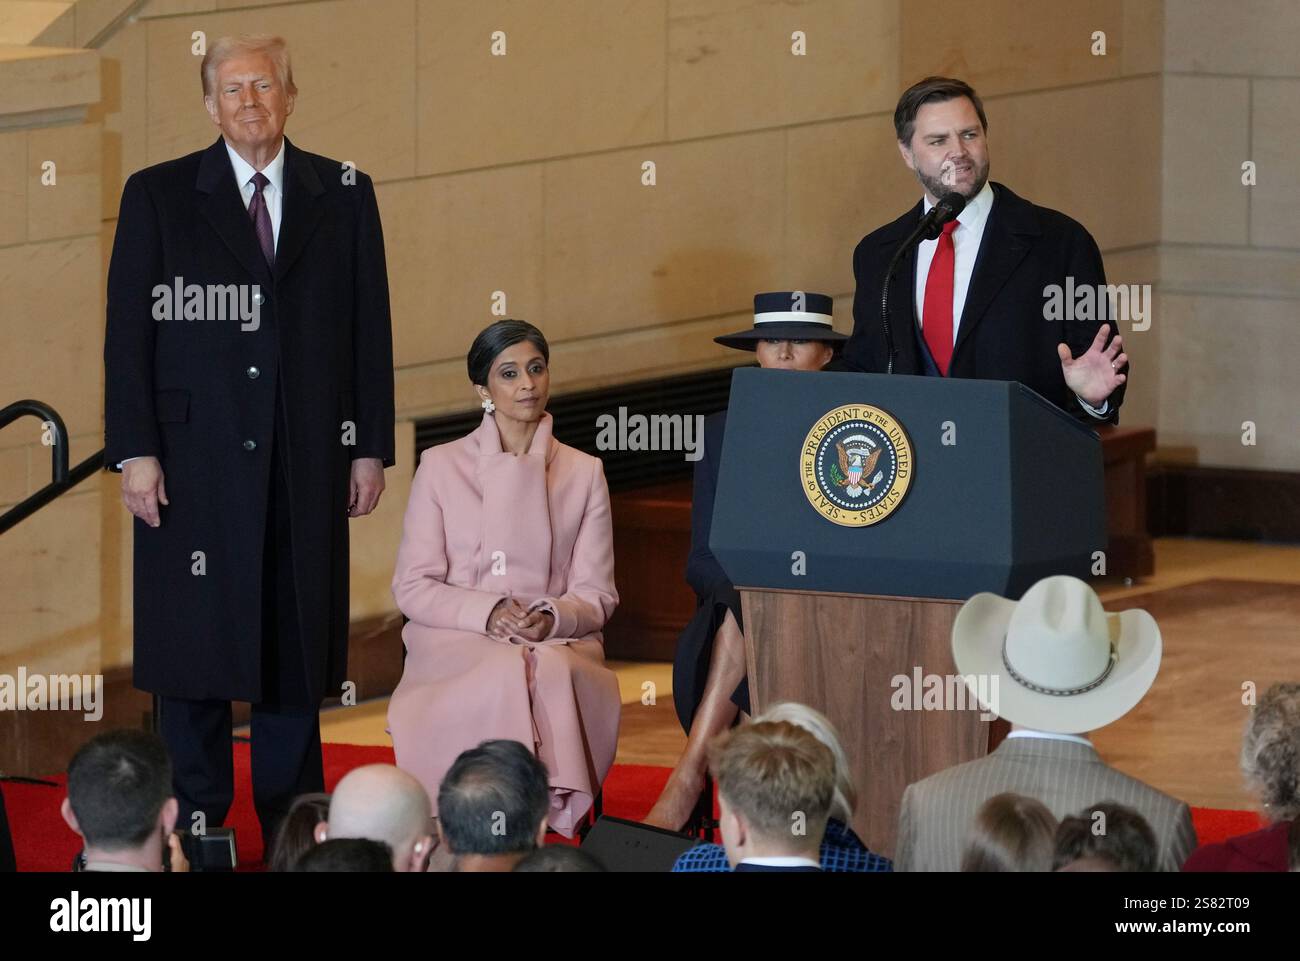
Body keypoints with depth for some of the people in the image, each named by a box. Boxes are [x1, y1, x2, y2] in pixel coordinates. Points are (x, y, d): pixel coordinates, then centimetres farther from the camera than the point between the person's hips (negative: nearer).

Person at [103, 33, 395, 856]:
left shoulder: (344, 196, 7)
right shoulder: (158, 196, 3)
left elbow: (370, 327, 7)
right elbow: (129, 330, 0)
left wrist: (371, 447, 3)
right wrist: (134, 450, -7)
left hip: (308, 463, 1)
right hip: (195, 459, -1)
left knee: (298, 637, 6)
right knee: (192, 638, 2)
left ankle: (293, 832, 14)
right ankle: (194, 822, 10)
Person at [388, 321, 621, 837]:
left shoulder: (584, 473, 13)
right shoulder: (442, 466, 9)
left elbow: (596, 595, 9)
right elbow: (413, 587, 4)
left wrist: (551, 618, -15)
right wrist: (487, 613, -14)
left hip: (558, 644, 1)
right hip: (457, 643, -1)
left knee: (555, 675, -36)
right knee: (505, 678, -36)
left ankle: (553, 806, -31)